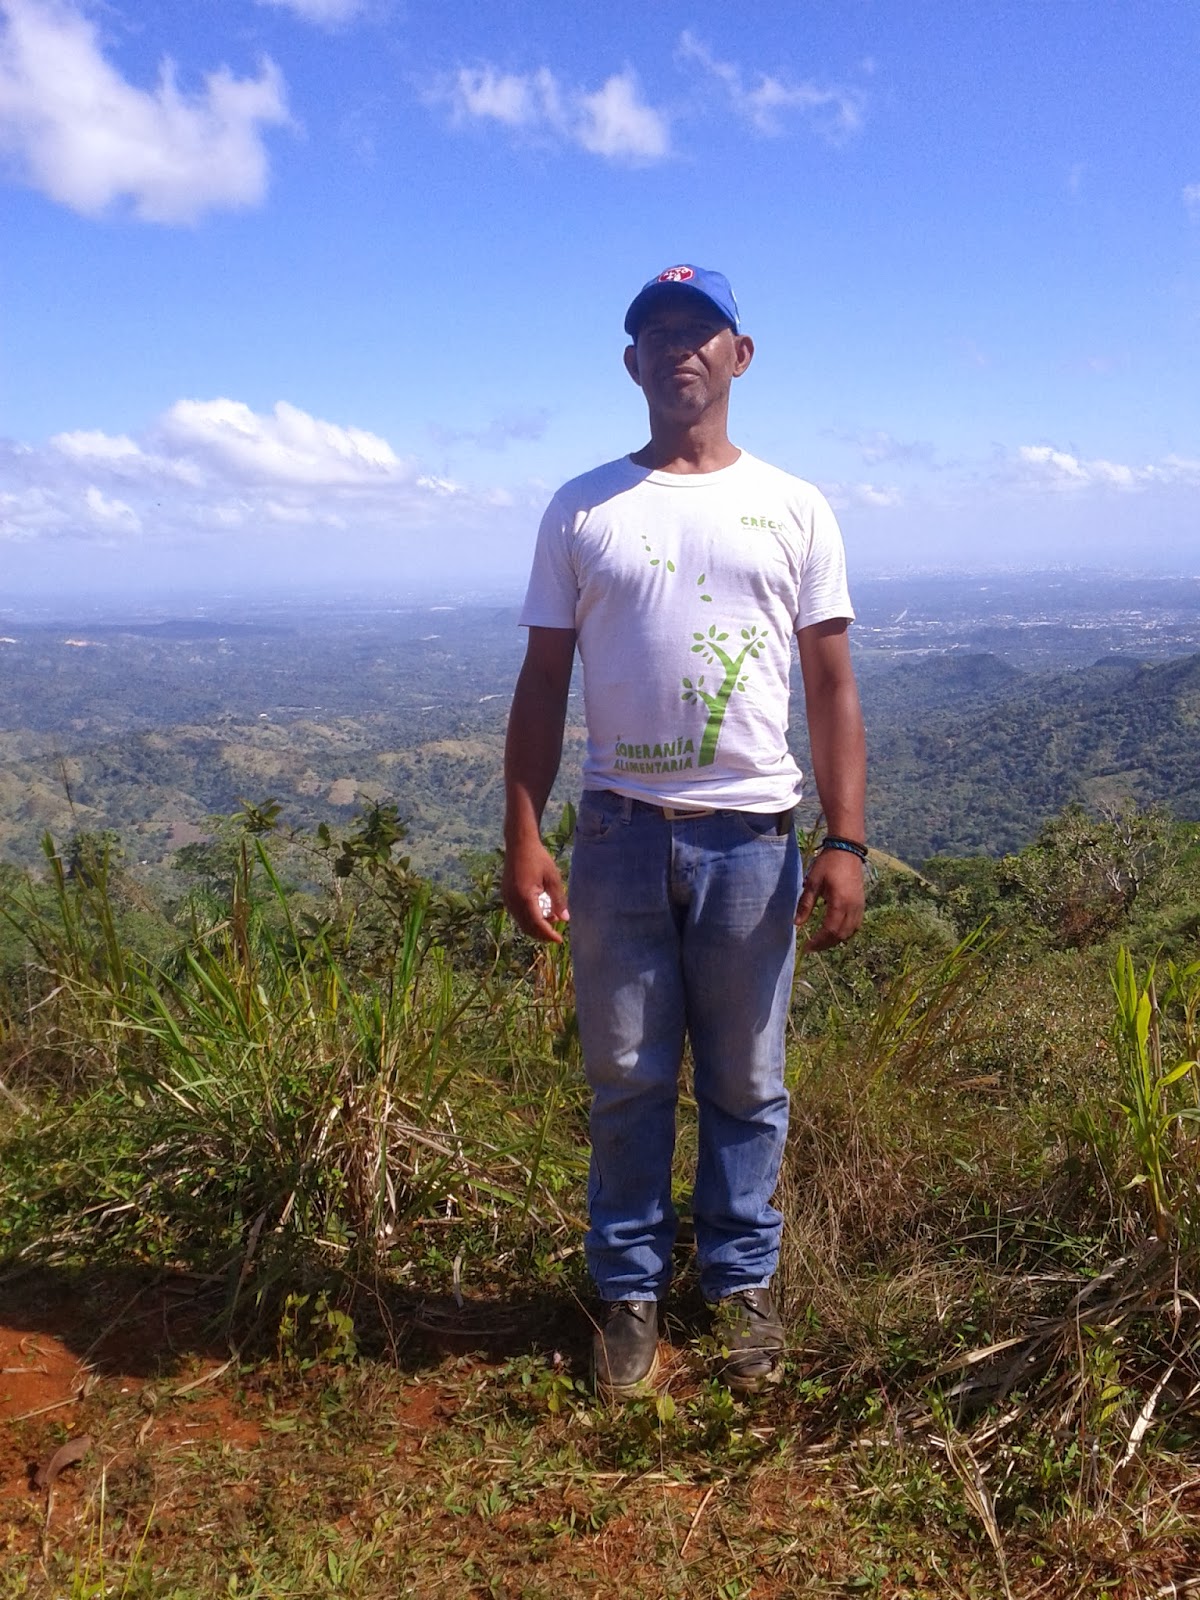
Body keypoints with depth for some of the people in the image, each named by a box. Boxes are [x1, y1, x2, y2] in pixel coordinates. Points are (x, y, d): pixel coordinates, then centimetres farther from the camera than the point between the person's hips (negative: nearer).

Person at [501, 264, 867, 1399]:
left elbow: (831, 687, 5)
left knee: (745, 1085, 9)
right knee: (626, 1081, 8)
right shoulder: (582, 510, 7)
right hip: (621, 833, 0)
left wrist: (845, 843, -4)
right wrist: (522, 839, -3)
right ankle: (629, 1291, 25)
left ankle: (741, 1284, 27)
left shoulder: (793, 508, 7)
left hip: (750, 837, 0)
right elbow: (542, 682, 6)